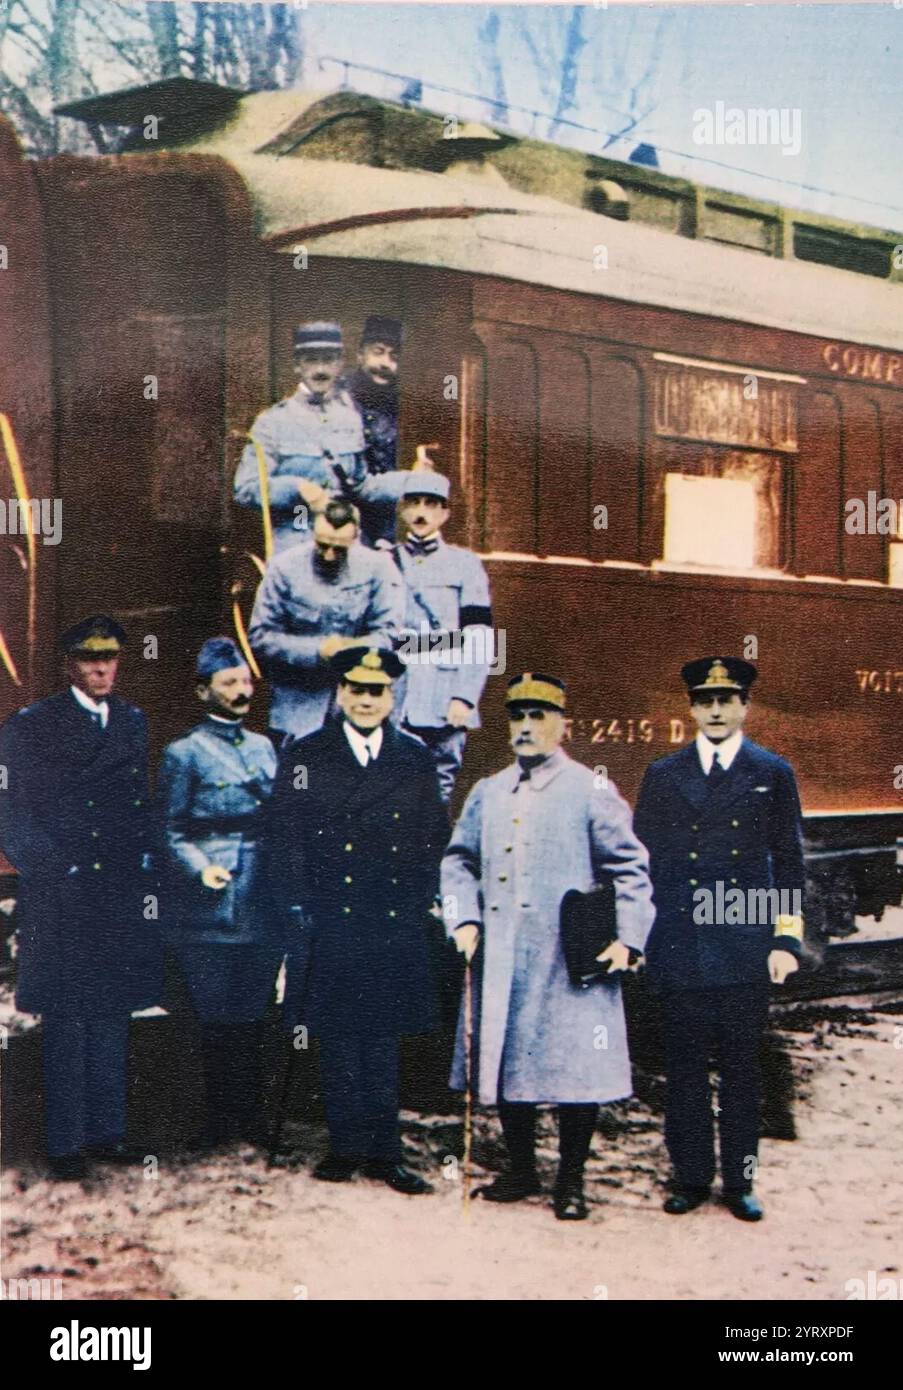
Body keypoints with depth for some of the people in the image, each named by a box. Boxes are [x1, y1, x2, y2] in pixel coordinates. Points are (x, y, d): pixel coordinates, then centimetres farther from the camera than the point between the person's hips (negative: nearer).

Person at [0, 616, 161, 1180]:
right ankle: (66, 1143, 7)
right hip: (60, 903, -4)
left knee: (113, 1018, 9)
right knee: (66, 1024, -1)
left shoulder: (134, 722, 13)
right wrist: (50, 870, -11)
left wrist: (145, 875, 8)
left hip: (122, 900, 5)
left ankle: (106, 1132, 18)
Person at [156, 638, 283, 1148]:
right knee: (220, 1018, 1)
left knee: (252, 1016, 10)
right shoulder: (184, 752, -3)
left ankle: (251, 1117, 19)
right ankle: (222, 1124, 12)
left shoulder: (263, 747, 14)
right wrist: (202, 869, -17)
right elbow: (171, 832, -3)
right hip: (213, 909, -5)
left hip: (264, 908, 5)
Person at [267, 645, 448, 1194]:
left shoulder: (417, 760, 8)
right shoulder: (304, 757, 3)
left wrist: (419, 901, 3)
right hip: (330, 926, -1)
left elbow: (436, 839, 11)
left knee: (385, 1040, 5)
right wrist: (299, 907, -5)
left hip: (397, 927, 1)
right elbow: (287, 839, 1)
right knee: (339, 1040, 4)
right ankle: (347, 1145, 14)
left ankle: (385, 1152, 12)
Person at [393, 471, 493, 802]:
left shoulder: (465, 564, 6)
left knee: (438, 796, 0)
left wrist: (464, 698, -10)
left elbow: (479, 640, 0)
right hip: (389, 706, 2)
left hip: (444, 708, -2)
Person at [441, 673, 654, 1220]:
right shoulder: (487, 793, 13)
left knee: (576, 1070, -2)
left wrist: (626, 939, -9)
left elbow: (631, 868, -1)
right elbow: (459, 861, 16)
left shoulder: (592, 791, -1)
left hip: (572, 963, -4)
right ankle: (521, 1170, 26)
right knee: (506, 1063, 10)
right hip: (501, 963, 4)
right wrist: (465, 918, 1)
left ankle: (571, 1180, 13)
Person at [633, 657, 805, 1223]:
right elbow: (641, 859, 10)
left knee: (743, 1069, 5)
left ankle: (741, 1182, 14)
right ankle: (691, 1177, 16)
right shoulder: (663, 774, 9)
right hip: (680, 948, 1)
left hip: (746, 947, -1)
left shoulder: (773, 773, 6)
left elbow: (788, 862, 6)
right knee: (685, 1068, 5)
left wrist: (787, 938, -2)